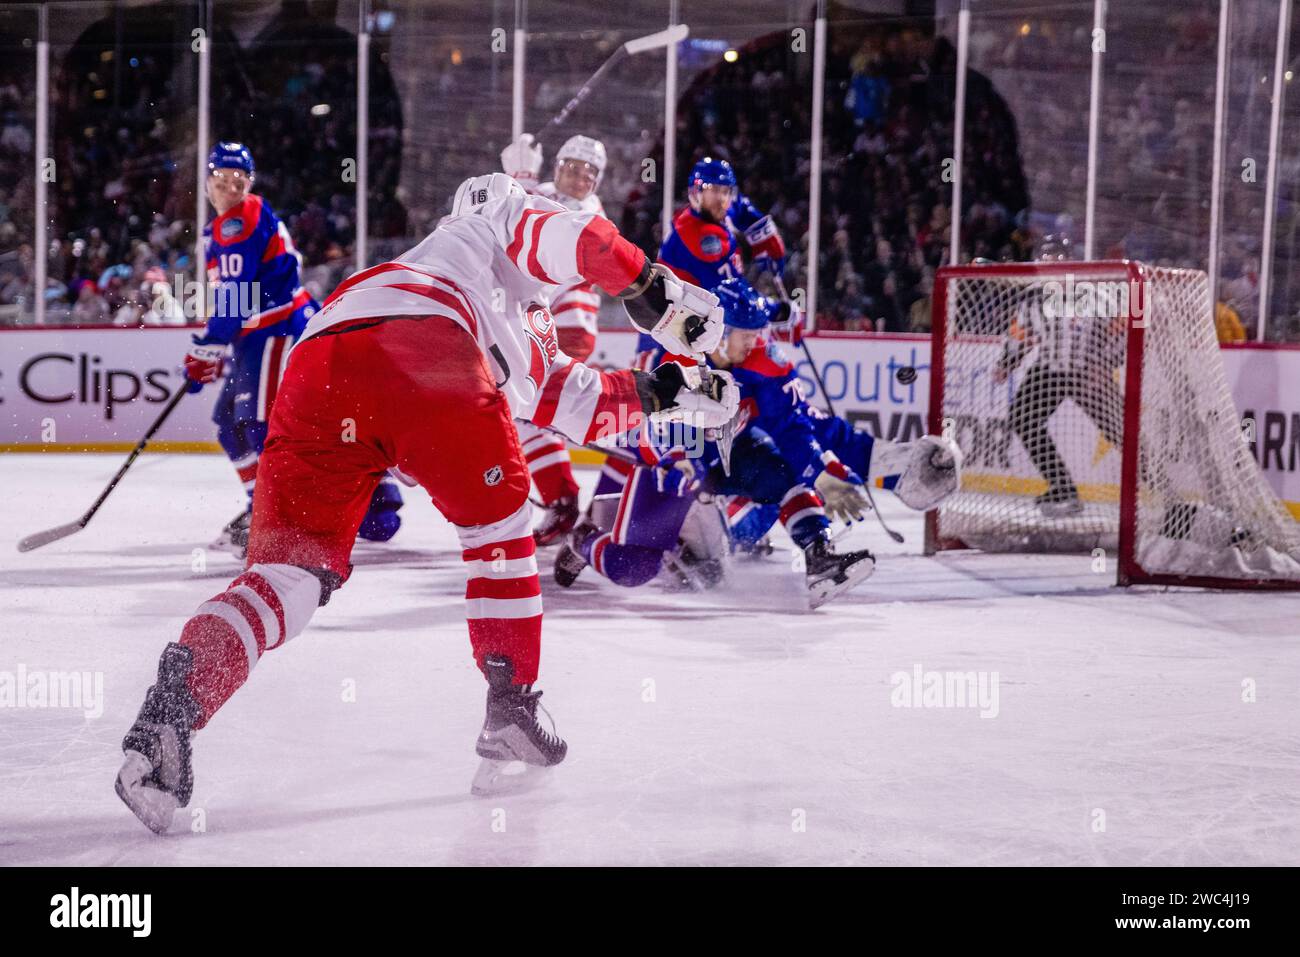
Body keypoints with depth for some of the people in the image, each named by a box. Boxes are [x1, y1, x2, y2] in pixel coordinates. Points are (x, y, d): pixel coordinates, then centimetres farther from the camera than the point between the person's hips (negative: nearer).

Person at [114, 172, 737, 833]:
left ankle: (174, 705, -22)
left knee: (290, 568, 1)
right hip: (418, 339, -6)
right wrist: (653, 287, 6)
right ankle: (510, 710, 12)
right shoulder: (497, 222, 31)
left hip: (315, 366, 6)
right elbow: (567, 236, 7)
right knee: (497, 515, 15)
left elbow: (570, 402, 44)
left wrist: (658, 393, 45)